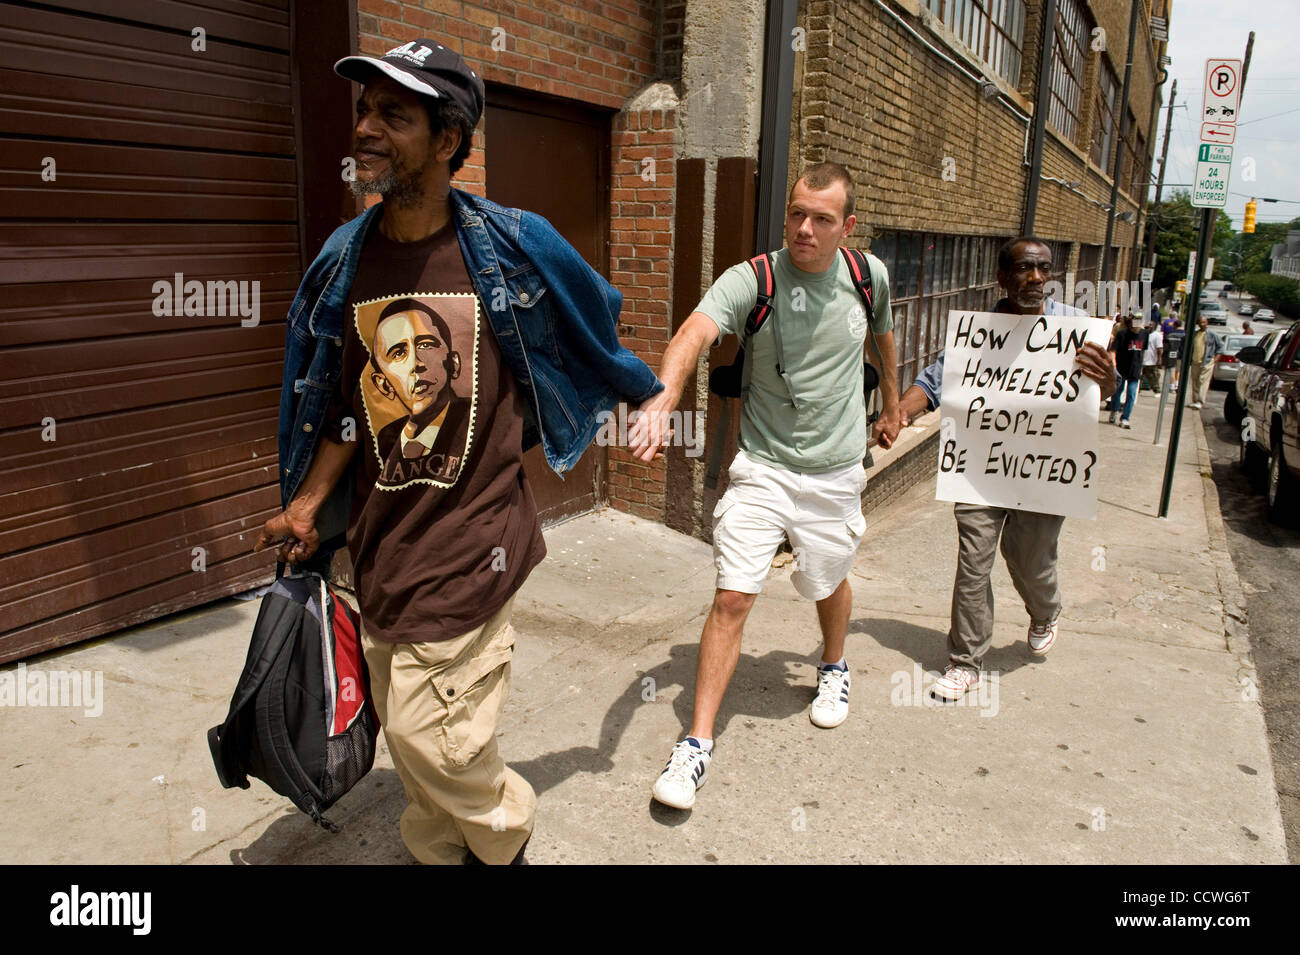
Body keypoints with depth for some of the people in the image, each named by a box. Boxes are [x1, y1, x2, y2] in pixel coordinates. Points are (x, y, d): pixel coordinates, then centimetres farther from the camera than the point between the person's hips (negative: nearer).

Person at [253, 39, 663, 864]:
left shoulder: (513, 245, -10)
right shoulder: (345, 260, 2)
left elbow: (594, 332, 7)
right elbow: (346, 405, 10)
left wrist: (649, 396, 20)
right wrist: (307, 506, 4)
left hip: (471, 538, -5)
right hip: (380, 539, 5)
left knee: (432, 736, -1)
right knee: (410, 732, 16)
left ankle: (506, 835, 32)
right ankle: (439, 850, 42)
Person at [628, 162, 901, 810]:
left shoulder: (868, 275, -2)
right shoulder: (750, 280, -15)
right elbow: (695, 332, -34)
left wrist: (892, 406, 30)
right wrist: (663, 398, -54)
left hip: (835, 473, 3)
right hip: (762, 466, -3)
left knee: (829, 585, 20)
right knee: (732, 597, -8)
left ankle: (834, 668, 53)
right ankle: (698, 743, 4)